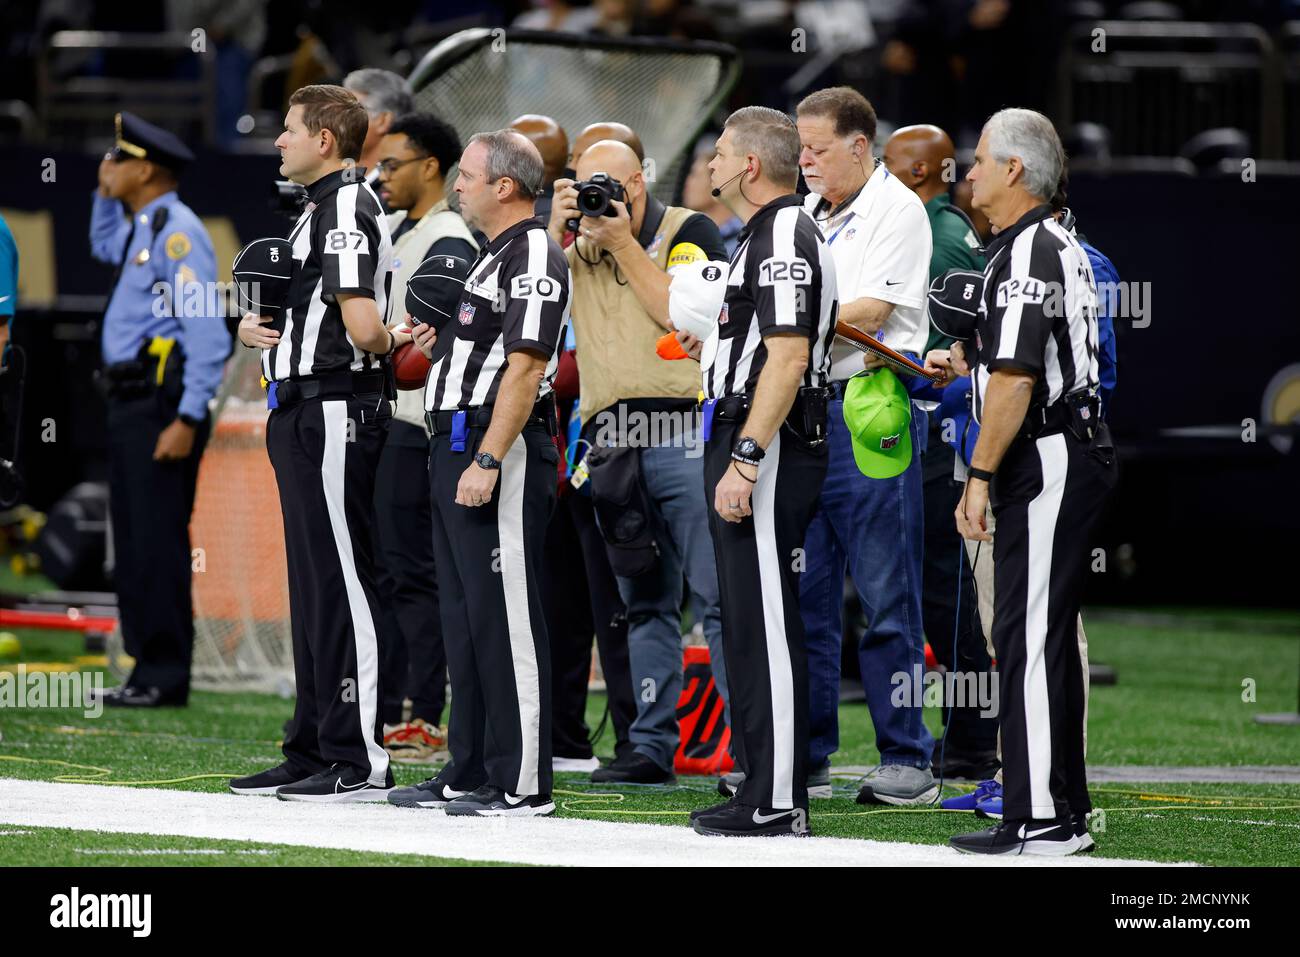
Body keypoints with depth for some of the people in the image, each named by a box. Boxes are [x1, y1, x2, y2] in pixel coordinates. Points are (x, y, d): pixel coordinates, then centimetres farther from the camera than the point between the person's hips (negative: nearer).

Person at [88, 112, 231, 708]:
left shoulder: (178, 232, -13)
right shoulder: (138, 229, 16)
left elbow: (208, 333, -20)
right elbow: (104, 247, 43)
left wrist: (188, 420, -24)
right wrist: (105, 194, 25)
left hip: (161, 406, -10)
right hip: (127, 404, 10)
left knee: (157, 540, -11)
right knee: (131, 541, 12)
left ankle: (165, 677, -11)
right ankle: (147, 668, 16)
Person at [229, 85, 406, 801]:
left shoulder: (346, 207, -15)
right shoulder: (323, 205, 18)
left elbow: (362, 325, -26)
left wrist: (385, 344, -4)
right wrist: (255, 327, 7)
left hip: (334, 412, -11)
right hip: (302, 412, 11)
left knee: (341, 582, -8)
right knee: (314, 583, 14)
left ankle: (361, 761, -7)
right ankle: (314, 749, 20)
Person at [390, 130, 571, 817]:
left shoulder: (534, 258, -12)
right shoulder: (492, 257, 20)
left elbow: (525, 367, -20)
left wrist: (488, 460, -24)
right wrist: (443, 341, 13)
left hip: (501, 451, -11)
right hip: (455, 446, 11)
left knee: (505, 617, -9)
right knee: (463, 615, 13)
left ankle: (522, 783, -7)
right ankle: (469, 772, 19)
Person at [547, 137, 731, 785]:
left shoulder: (687, 231, 3)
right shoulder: (577, 246, 17)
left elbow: (684, 315, -10)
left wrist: (623, 244, -8)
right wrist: (555, 230, -3)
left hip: (683, 433, -5)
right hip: (612, 441, 5)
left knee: (719, 595, -10)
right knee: (645, 603, 9)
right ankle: (653, 747, 12)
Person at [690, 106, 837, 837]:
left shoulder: (785, 238, -15)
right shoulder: (769, 235, 19)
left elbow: (788, 359, -23)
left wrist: (744, 461, -25)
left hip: (768, 448, -11)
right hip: (748, 443, 11)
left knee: (767, 623, -9)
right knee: (753, 621, 13)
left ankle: (779, 799, -8)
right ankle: (765, 789, 18)